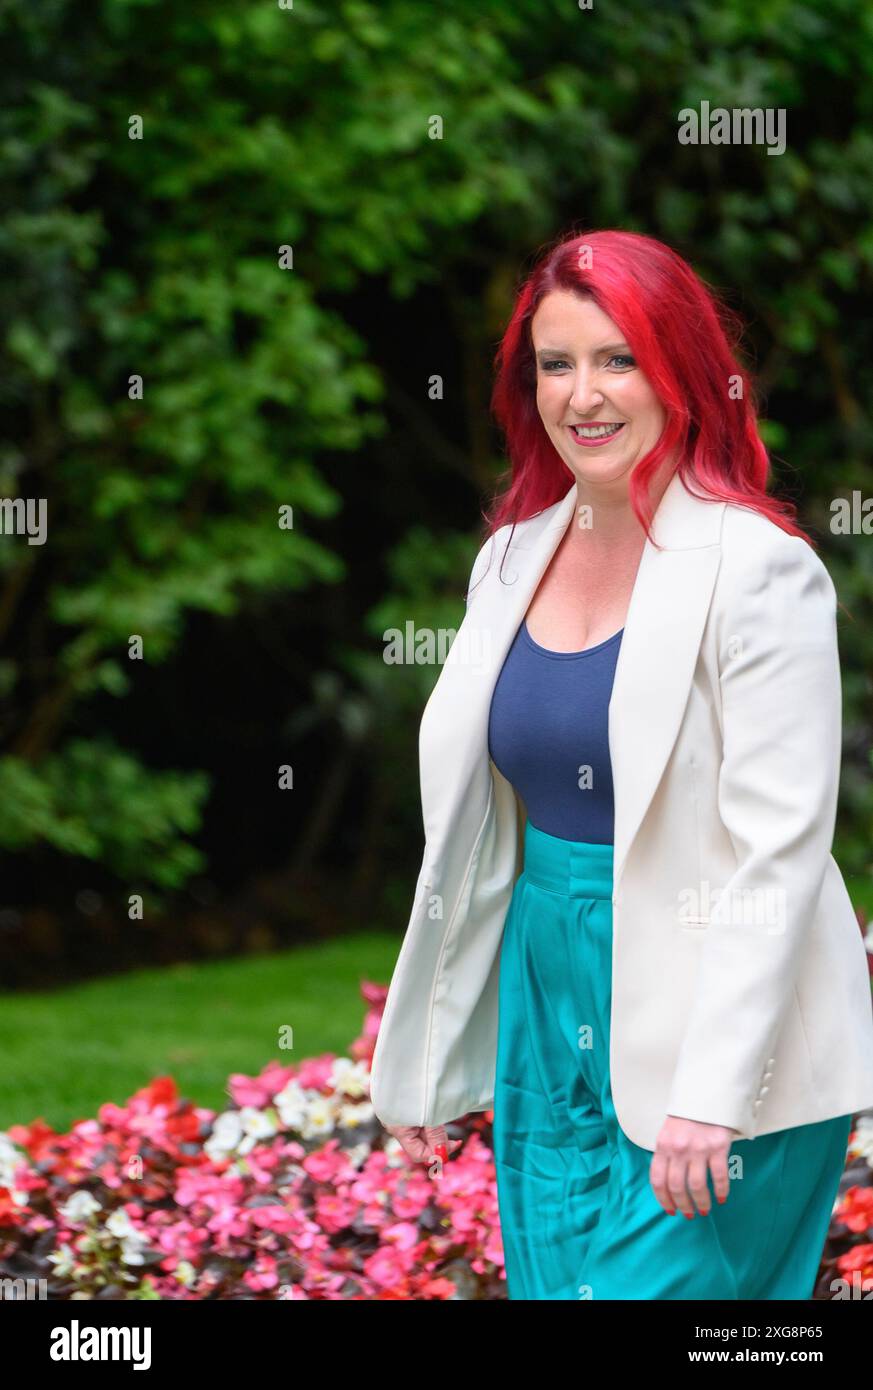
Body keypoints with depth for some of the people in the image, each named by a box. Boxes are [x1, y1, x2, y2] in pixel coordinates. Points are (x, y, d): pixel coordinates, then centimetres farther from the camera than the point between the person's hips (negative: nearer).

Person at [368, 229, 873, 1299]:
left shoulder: (757, 569, -12)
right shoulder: (514, 558, 9)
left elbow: (779, 850, -16)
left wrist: (711, 1096, -22)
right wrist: (426, 1064, 14)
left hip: (718, 1054, -6)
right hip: (546, 1028, 6)